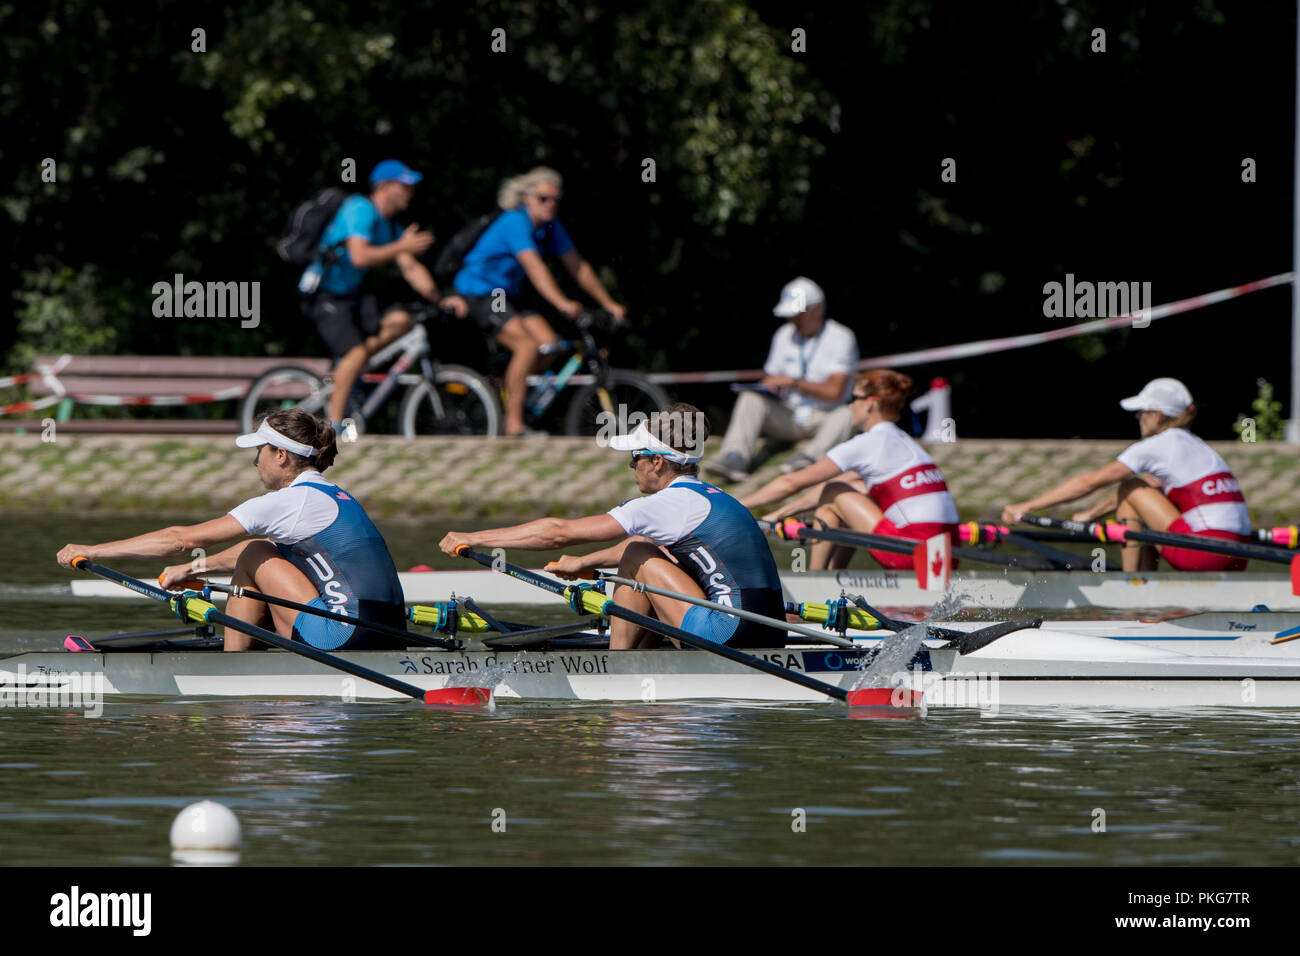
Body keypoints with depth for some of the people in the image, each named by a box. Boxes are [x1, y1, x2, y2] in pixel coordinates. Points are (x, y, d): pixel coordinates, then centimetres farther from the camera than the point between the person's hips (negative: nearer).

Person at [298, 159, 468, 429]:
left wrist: (440, 299, -5)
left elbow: (410, 268, 7)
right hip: (322, 294, -8)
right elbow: (359, 257, -30)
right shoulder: (360, 210, -18)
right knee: (356, 352, -23)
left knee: (400, 320, -12)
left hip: (349, 295, 8)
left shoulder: (390, 225, 10)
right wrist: (401, 247, -29)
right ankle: (334, 424, -16)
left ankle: (345, 369, 1)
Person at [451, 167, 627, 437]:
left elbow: (578, 266, 7)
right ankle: (514, 425, -23)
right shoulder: (515, 222, -23)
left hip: (505, 296, 9)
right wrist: (562, 303, -46)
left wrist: (609, 304, 2)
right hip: (477, 291, -9)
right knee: (527, 345, -24)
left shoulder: (550, 227, 3)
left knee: (548, 342, -10)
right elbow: (533, 266, -35)